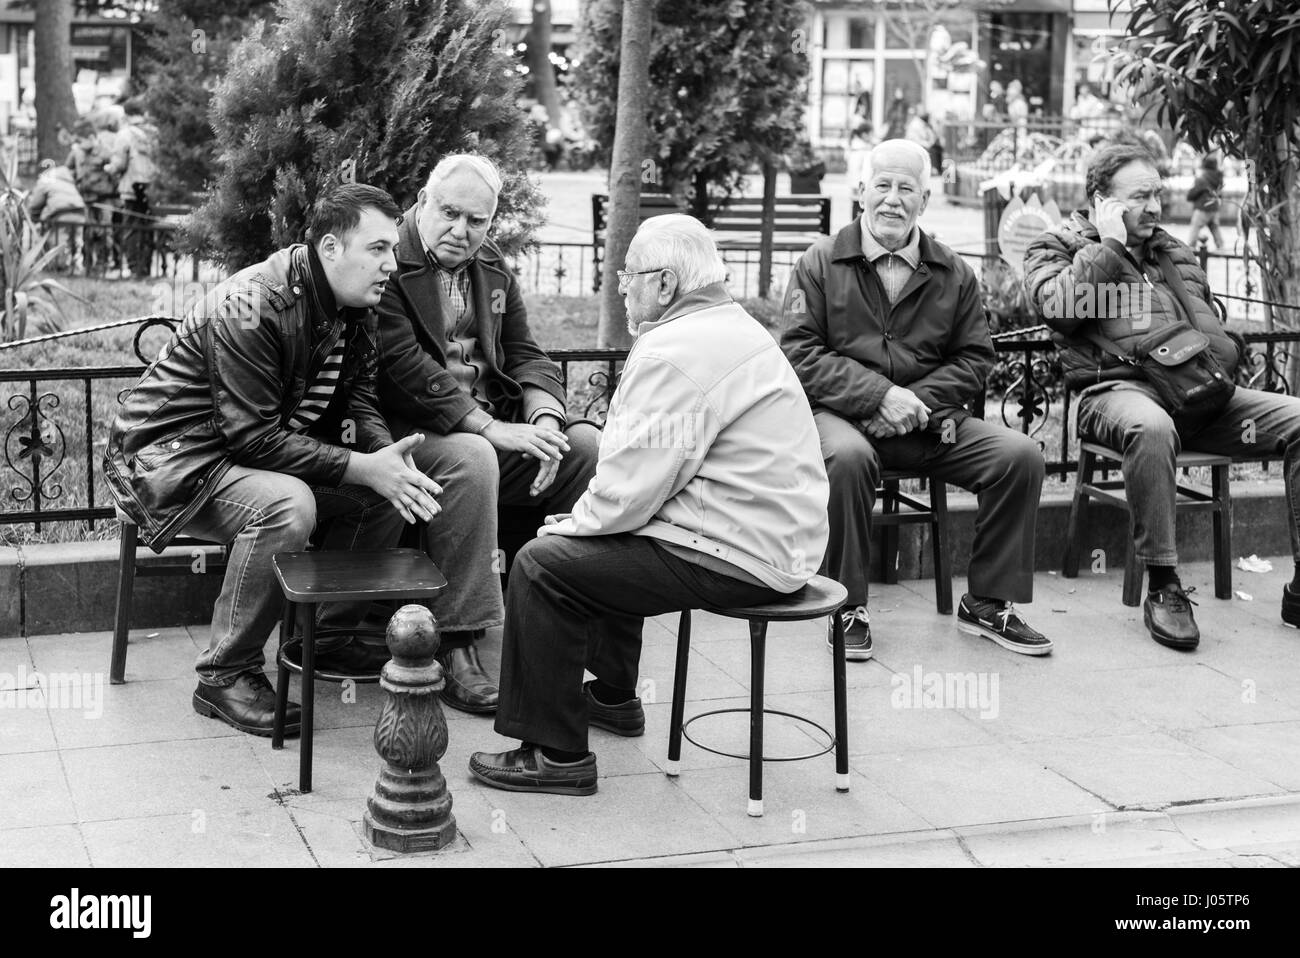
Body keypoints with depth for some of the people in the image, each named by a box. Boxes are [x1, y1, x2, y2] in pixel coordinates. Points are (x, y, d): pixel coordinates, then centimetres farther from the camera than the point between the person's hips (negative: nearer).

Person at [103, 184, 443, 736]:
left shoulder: (354, 307, 1)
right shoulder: (251, 307, -27)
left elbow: (357, 400, 3)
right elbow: (255, 438, -28)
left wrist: (389, 458, -19)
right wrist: (363, 468, -31)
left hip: (261, 446, 9)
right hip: (173, 454, -9)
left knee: (390, 493, -4)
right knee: (287, 505, -36)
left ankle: (327, 636, 13)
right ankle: (225, 675, -20)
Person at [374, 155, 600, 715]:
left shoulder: (494, 270, 17)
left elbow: (525, 354, 12)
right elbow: (404, 367, -18)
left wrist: (544, 417, -11)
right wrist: (490, 428, -23)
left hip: (494, 426, 7)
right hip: (411, 431, -7)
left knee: (590, 445, -13)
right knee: (472, 459, -37)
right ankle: (454, 650, -32)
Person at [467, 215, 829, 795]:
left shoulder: (675, 354, -18)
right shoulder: (731, 326, 16)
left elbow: (628, 490, -20)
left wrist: (572, 525, -1)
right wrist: (580, 518, 11)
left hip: (740, 559, -11)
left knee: (543, 565, -8)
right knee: (601, 545, 30)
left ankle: (557, 754, -2)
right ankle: (613, 697, 44)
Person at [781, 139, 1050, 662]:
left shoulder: (953, 274, 12)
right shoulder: (821, 263, 3)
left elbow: (974, 359, 8)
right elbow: (800, 353, -6)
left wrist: (916, 401, -11)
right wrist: (880, 395, -18)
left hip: (928, 418, 3)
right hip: (840, 413, -3)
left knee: (1021, 455, -17)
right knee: (847, 457, -38)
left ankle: (987, 603, 0)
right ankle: (848, 607, -18)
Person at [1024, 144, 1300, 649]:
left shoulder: (1174, 253, 28)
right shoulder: (1055, 248, 12)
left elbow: (1213, 333, 22)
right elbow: (1058, 308, -11)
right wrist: (1111, 244, -3)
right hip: (1116, 388, -5)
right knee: (1150, 427, -42)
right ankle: (1162, 588, -30)